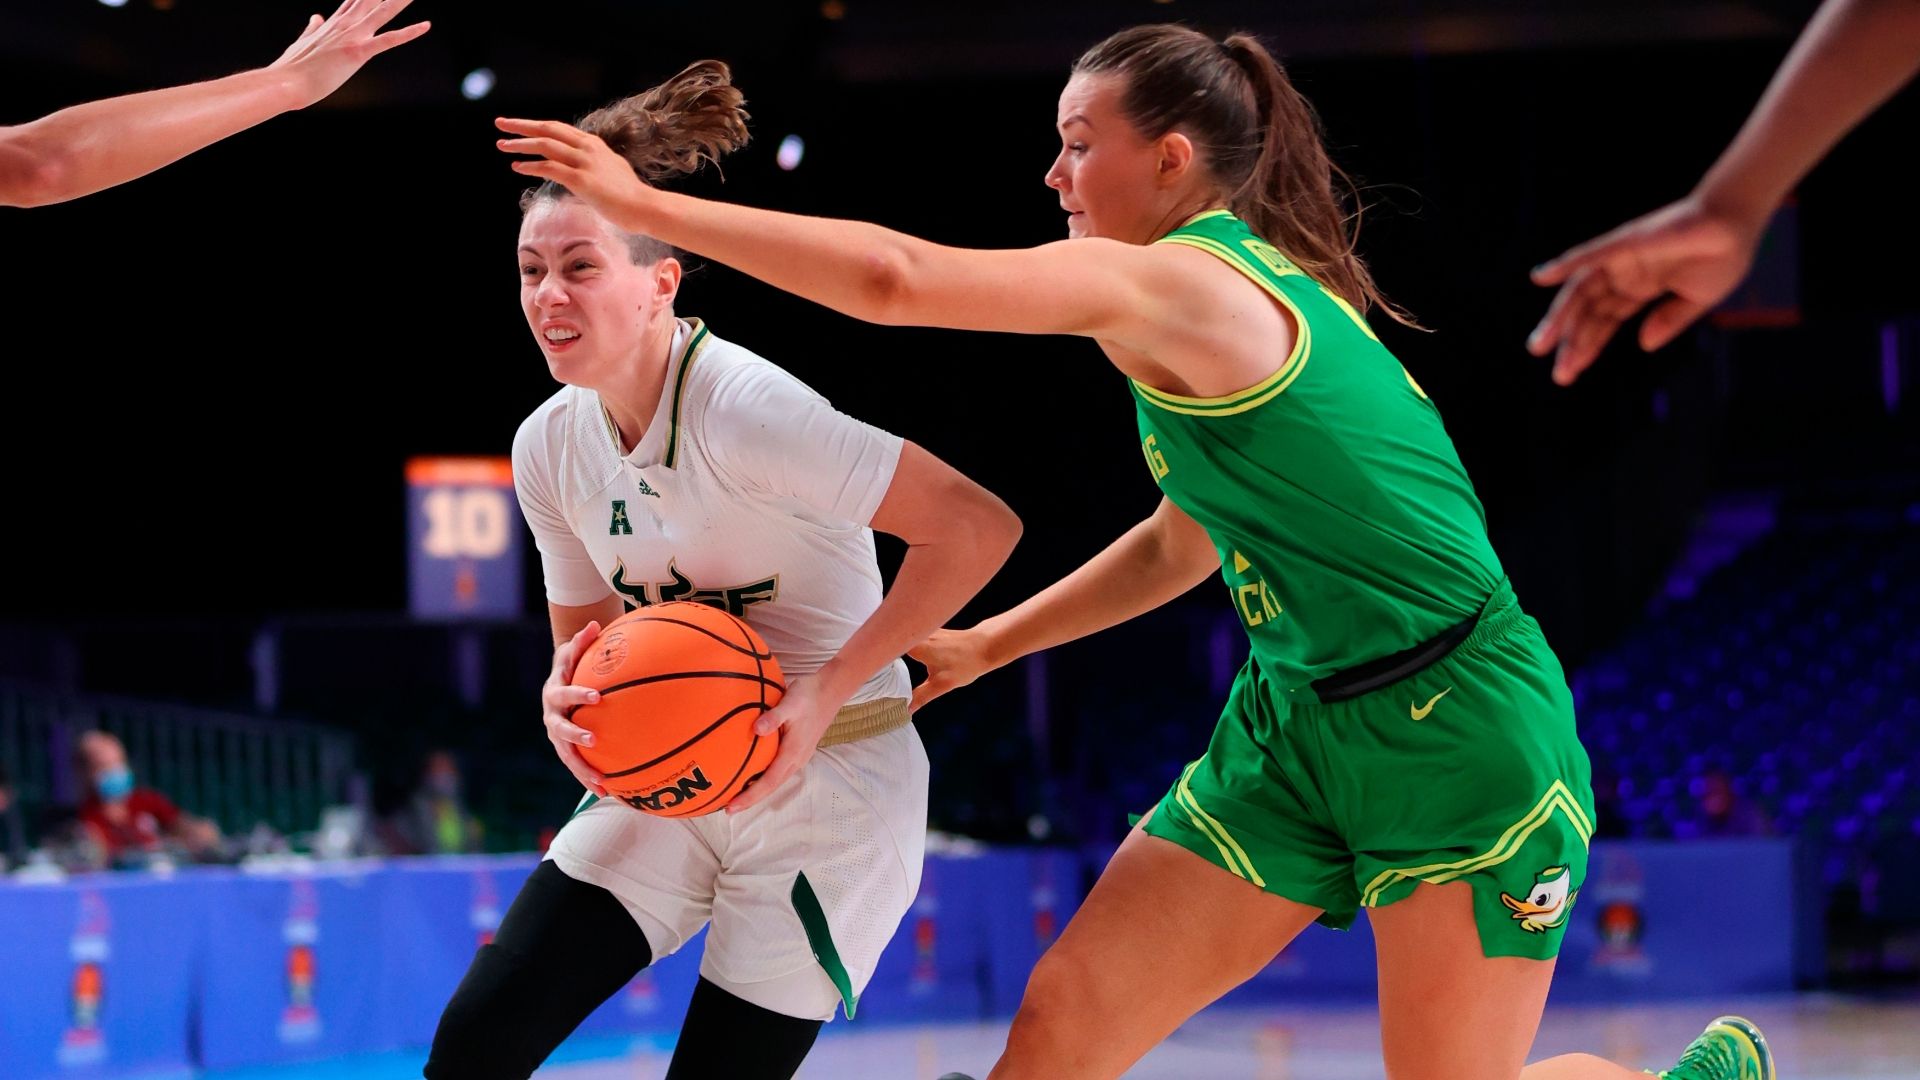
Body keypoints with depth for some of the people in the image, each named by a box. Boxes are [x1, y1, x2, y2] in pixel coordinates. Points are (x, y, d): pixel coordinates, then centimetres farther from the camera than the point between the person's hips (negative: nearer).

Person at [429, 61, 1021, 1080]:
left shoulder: (745, 410, -23)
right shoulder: (549, 443, 0)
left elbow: (978, 527, -27)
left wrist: (825, 694, -26)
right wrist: (568, 698, -12)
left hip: (827, 788, -6)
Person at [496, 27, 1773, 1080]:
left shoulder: (1176, 283, -18)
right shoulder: (1234, 292, 12)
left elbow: (895, 279, -28)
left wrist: (648, 204, -21)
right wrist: (984, 647, 25)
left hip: (1455, 732, -9)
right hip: (1299, 725, 9)